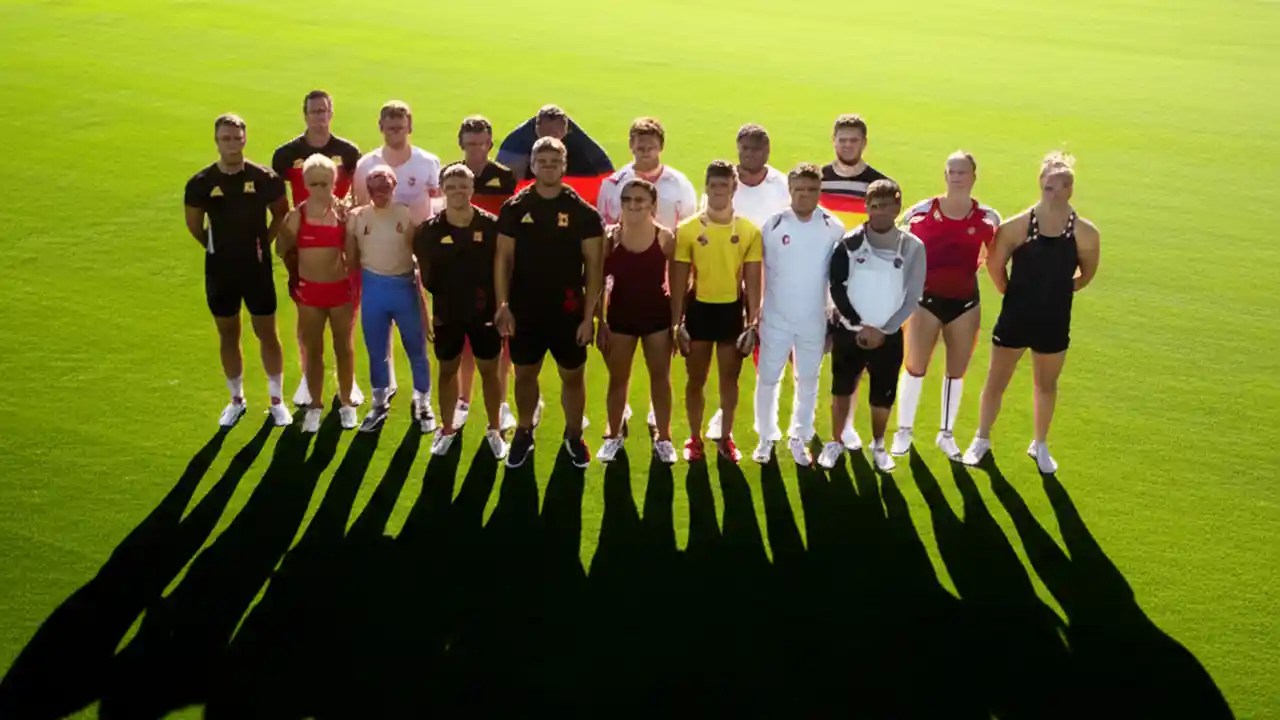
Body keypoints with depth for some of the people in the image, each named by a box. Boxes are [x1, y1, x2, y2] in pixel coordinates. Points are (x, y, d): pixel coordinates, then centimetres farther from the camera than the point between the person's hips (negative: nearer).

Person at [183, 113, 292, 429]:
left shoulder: (265, 178, -10)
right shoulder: (201, 182, -8)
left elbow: (282, 214, 6)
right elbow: (194, 225, 7)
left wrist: (263, 242, 2)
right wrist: (218, 248, 8)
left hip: (257, 268, -1)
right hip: (220, 270, 1)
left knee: (267, 333, 7)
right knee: (228, 336, 13)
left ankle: (276, 401, 21)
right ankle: (236, 400, 28)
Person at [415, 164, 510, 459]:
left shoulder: (491, 226, -10)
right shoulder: (430, 230, -7)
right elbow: (426, 275, 3)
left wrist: (499, 306, -6)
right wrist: (432, 309, 2)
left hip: (484, 312, -1)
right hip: (447, 313, 1)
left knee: (489, 370, 9)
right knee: (448, 370, 14)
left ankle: (495, 430, 24)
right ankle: (447, 428, 30)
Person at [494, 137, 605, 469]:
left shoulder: (583, 212, -6)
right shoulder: (514, 208, -2)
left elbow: (593, 266, -5)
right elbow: (503, 259, 0)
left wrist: (588, 316, -9)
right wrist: (503, 305, -9)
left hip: (568, 312, -1)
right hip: (525, 310, 1)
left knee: (573, 376, 9)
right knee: (525, 374, 13)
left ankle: (574, 436, 28)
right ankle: (524, 433, 31)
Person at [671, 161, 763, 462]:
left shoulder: (750, 231, -3)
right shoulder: (687, 229, -5)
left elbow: (753, 281, 1)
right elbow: (678, 280, -3)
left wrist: (752, 322, -4)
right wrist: (677, 323, -5)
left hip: (733, 310, 1)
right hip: (699, 309, -1)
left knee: (729, 379, 12)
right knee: (696, 379, 8)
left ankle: (725, 437, 26)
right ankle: (694, 438, 22)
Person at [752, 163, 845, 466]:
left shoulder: (834, 229, -5)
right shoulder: (773, 225, -7)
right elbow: (758, 272, 0)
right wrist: (753, 313, 0)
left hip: (814, 321, 1)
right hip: (775, 319, -1)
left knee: (808, 382, 11)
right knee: (767, 379, 7)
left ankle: (800, 438, 26)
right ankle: (766, 438, 23)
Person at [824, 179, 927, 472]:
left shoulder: (912, 247, -6)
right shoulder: (849, 243, -7)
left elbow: (912, 298, -4)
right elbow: (837, 289, -5)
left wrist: (884, 330, -11)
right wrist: (859, 326, -12)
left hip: (889, 336, 0)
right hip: (848, 331, 0)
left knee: (883, 396, 8)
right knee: (842, 390, 11)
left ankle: (878, 445, 31)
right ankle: (836, 442, 30)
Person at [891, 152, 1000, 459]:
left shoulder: (987, 218, -1)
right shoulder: (922, 211, -3)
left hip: (965, 300, 2)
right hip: (927, 298, -1)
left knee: (957, 370, 11)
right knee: (915, 367, 2)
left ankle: (947, 433, 25)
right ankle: (904, 431, 17)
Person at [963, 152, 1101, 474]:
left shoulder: (1086, 233, -12)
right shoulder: (1016, 226, -15)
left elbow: (1087, 274, 5)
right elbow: (994, 265, -2)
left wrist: (1057, 291, 7)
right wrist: (1013, 293, 5)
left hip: (1054, 322, 1)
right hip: (1015, 317, -1)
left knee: (1046, 386, 17)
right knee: (995, 383, 11)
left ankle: (1040, 445, 36)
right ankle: (982, 439, 30)